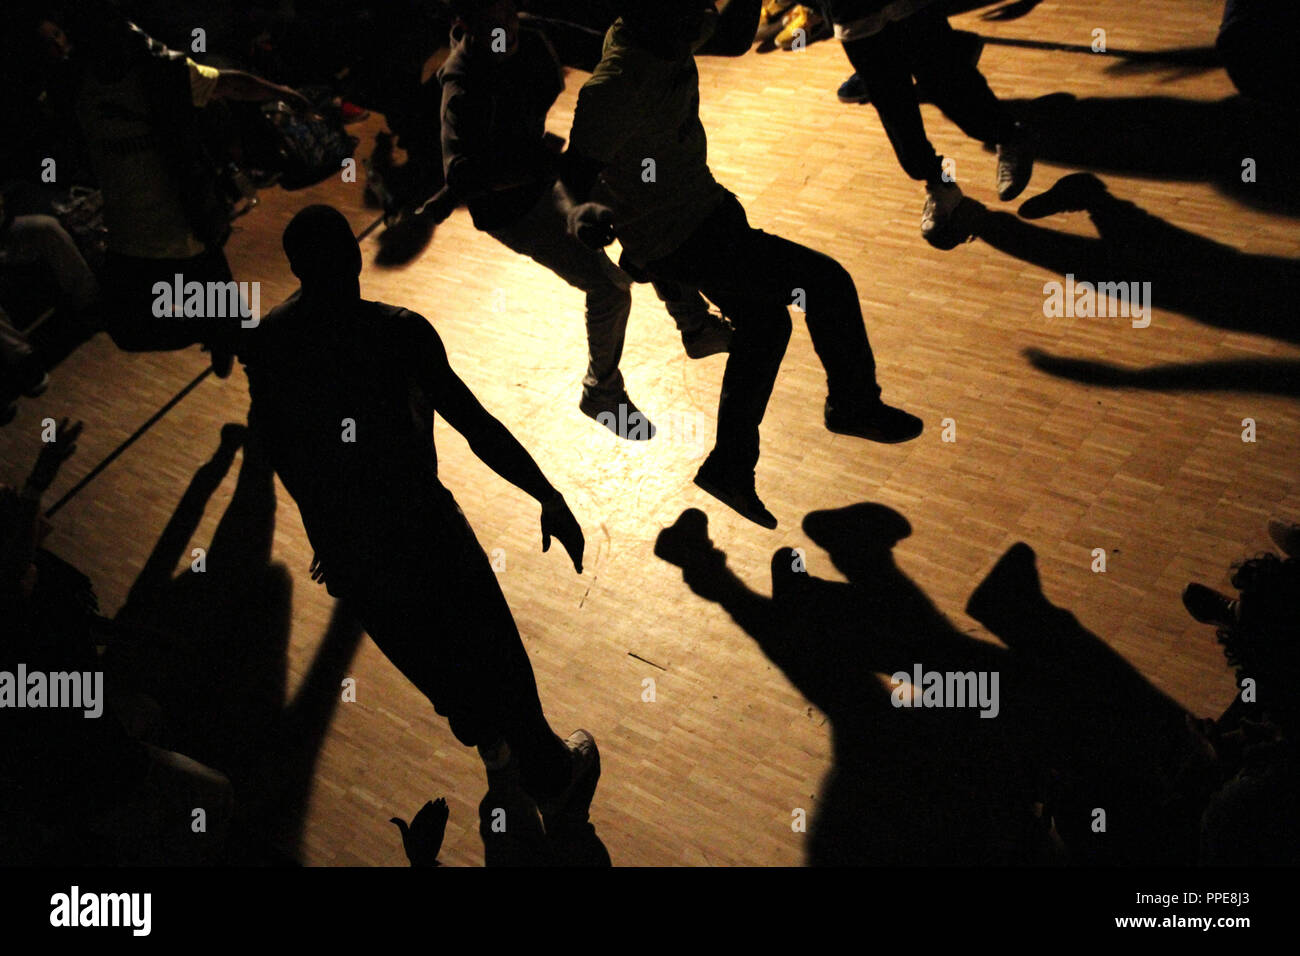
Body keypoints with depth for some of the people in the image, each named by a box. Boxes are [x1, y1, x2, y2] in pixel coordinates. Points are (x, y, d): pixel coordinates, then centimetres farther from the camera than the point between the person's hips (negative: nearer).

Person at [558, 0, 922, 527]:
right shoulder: (615, 88, -30)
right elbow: (577, 168, -29)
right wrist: (584, 207, -48)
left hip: (704, 210, 10)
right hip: (677, 240, -10)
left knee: (763, 323, 22)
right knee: (828, 284, -7)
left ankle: (729, 467, 34)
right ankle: (855, 405, 19)